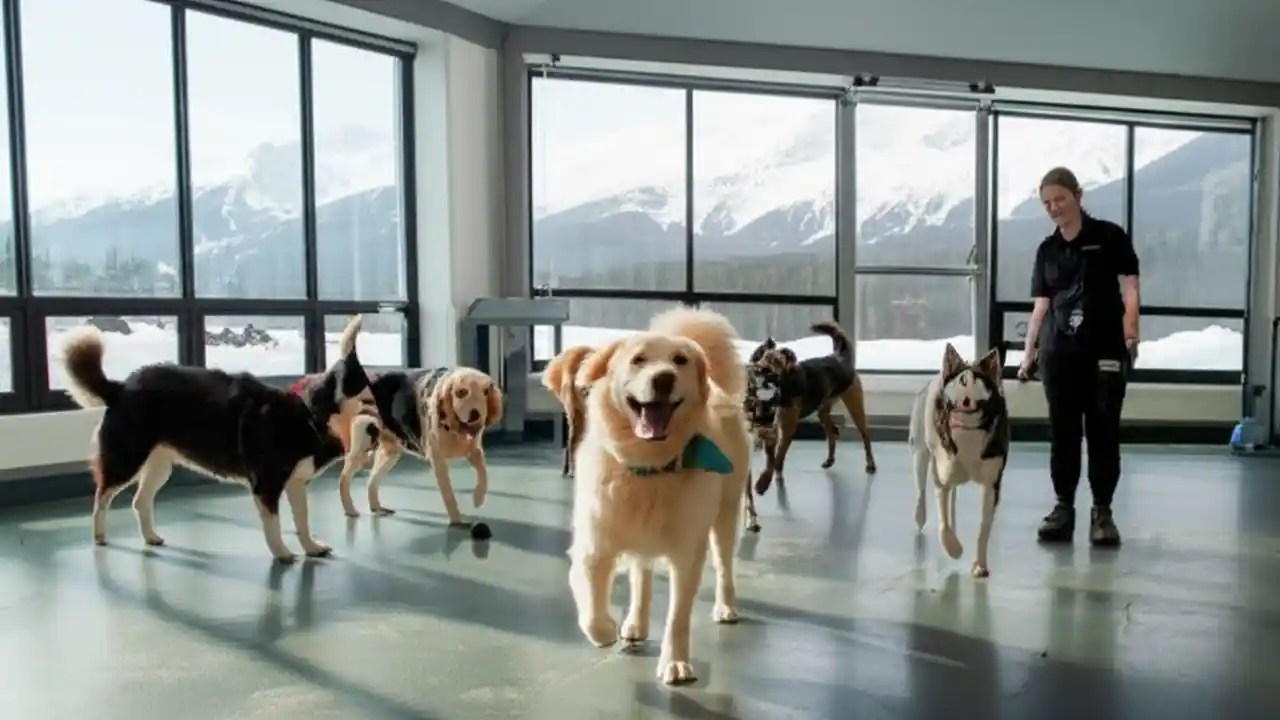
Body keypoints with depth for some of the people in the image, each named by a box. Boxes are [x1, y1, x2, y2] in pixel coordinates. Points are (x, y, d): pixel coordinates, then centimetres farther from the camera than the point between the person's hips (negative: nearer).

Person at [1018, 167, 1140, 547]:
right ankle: (1063, 507, 16)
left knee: (1103, 432, 2)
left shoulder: (1110, 236, 1)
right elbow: (1041, 304, 10)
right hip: (1059, 352, 3)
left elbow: (1129, 289, -2)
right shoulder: (1047, 250, 11)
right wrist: (1029, 351, 4)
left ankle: (1102, 511, 12)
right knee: (1063, 432, 7)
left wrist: (1131, 335, -15)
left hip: (1106, 350, -3)